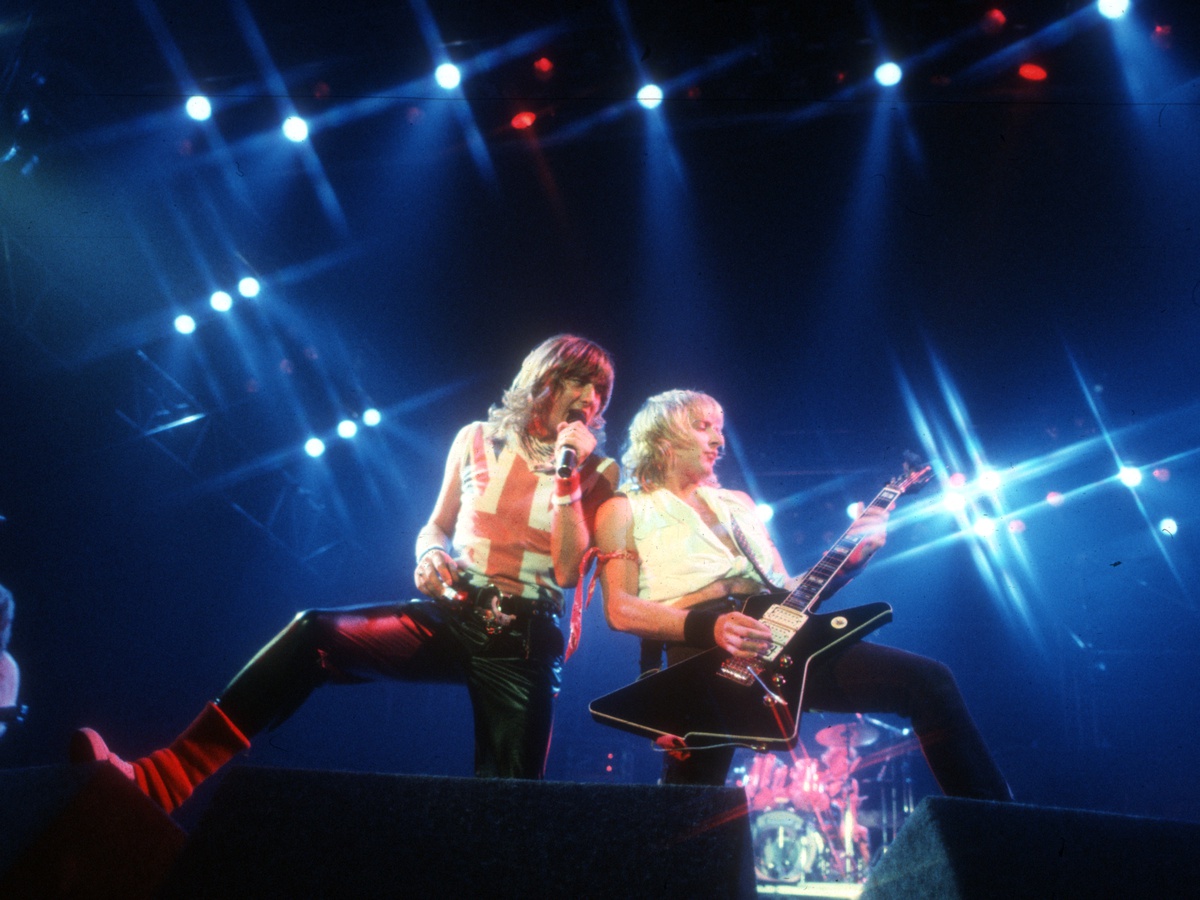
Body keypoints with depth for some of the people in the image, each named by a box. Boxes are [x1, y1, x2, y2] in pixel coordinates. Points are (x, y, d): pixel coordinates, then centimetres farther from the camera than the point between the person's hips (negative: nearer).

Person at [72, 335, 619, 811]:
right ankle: (162, 779, -25)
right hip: (448, 616, 1)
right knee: (312, 637, -20)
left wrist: (568, 477, -14)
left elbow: (567, 571, -7)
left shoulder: (597, 472, 3)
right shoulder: (478, 441, 9)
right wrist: (430, 555, -5)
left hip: (523, 642, -1)